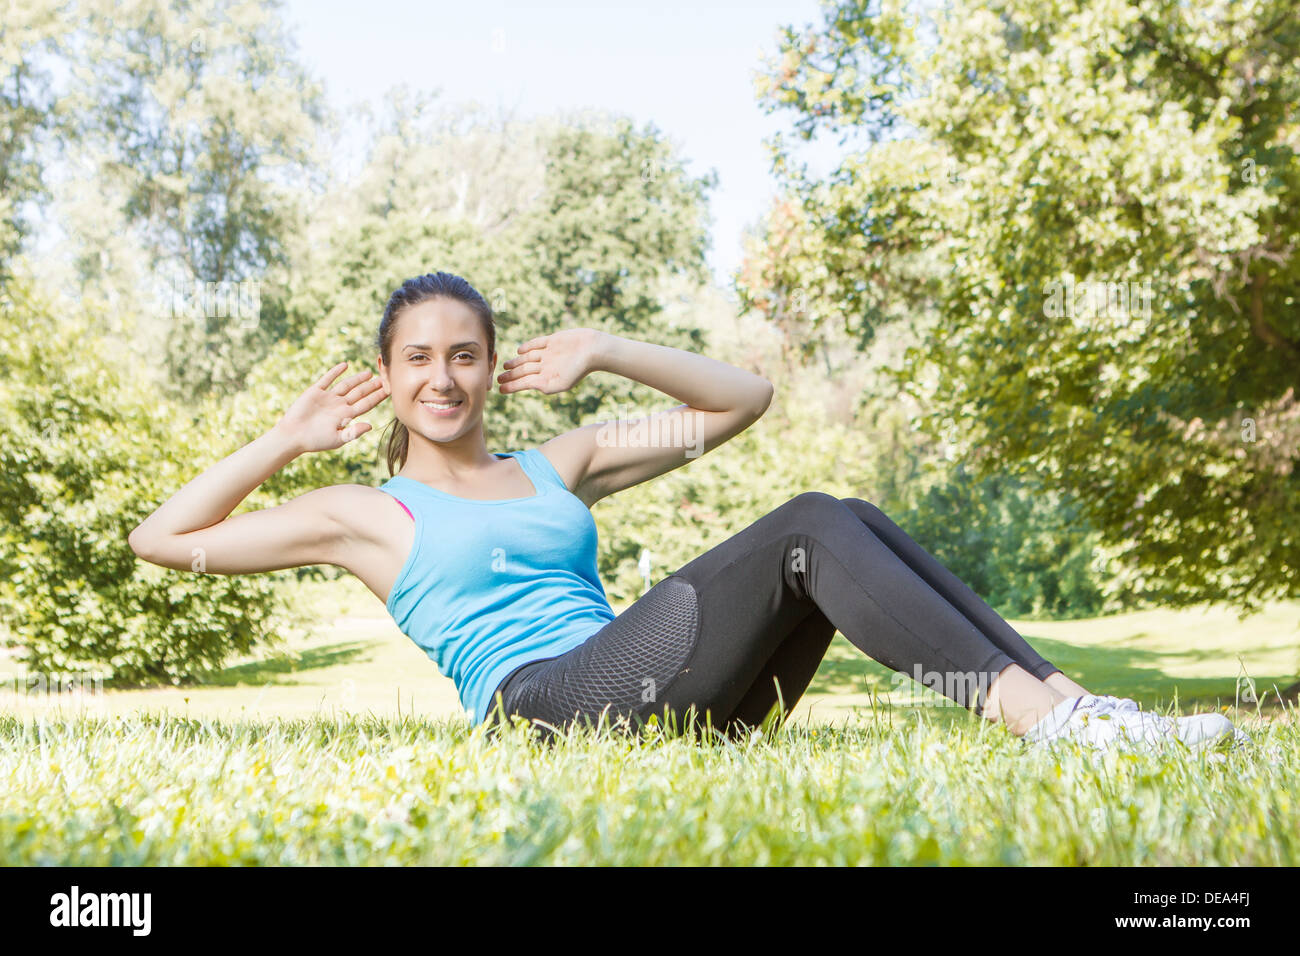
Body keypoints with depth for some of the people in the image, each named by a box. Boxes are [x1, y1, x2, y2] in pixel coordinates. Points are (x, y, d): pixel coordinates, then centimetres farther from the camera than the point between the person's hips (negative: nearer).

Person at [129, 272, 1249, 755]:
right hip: (547, 707, -6)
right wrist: (289, 438, 11)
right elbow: (164, 539, 14)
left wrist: (605, 352, 15)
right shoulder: (369, 514, 15)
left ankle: (1053, 698, -23)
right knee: (811, 528, -23)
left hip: (661, 706, 6)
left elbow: (742, 399, 23)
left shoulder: (558, 462, 24)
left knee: (850, 522, -17)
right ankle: (1049, 720, -30)